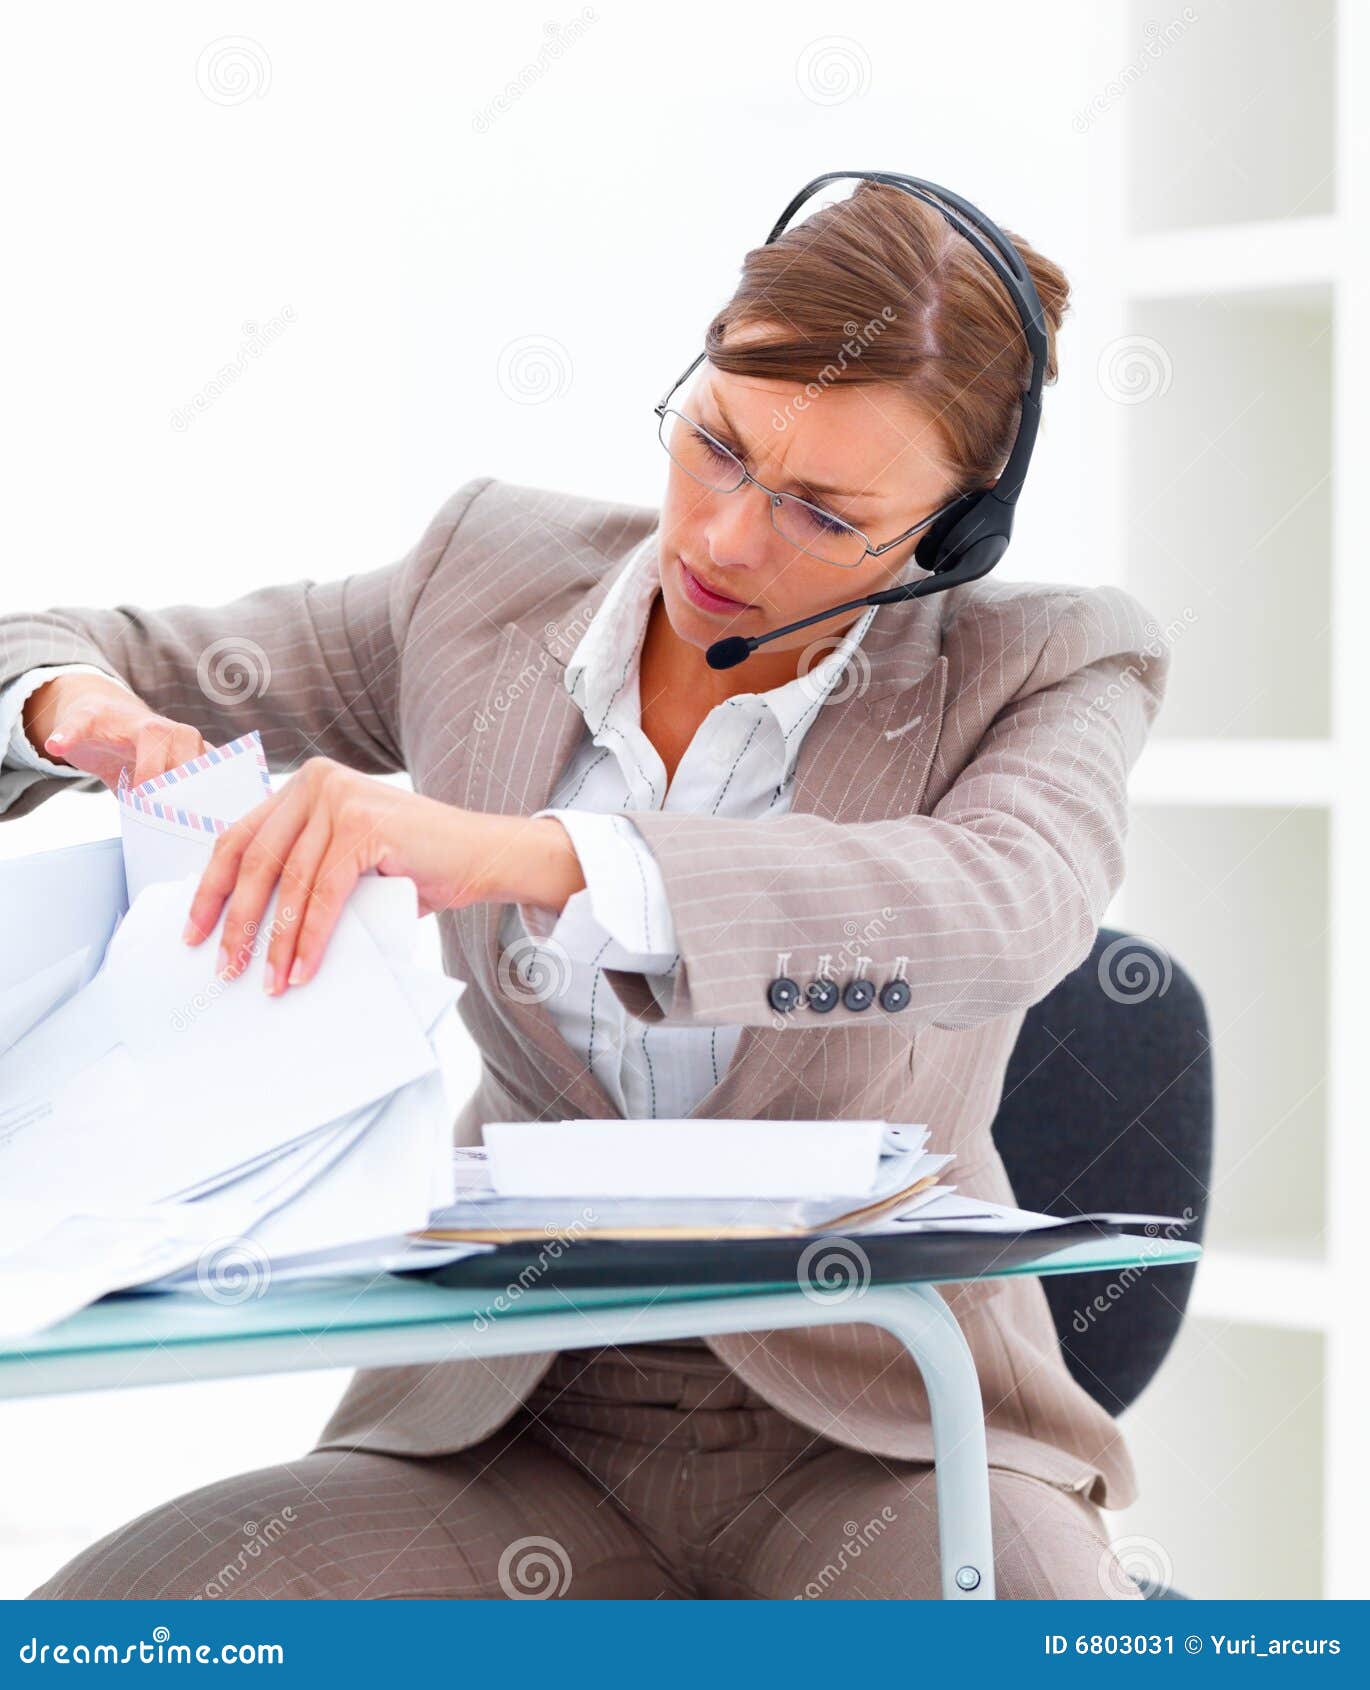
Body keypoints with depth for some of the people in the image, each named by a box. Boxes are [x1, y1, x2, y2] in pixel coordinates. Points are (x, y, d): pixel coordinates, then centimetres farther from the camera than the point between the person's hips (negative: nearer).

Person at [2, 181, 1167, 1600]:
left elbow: (1006, 911, -29)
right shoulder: (497, 575, 4)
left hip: (882, 1431, -3)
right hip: (515, 1427, 3)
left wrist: (524, 855, -40)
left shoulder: (1041, 669, -6)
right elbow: (137, 662, 14)